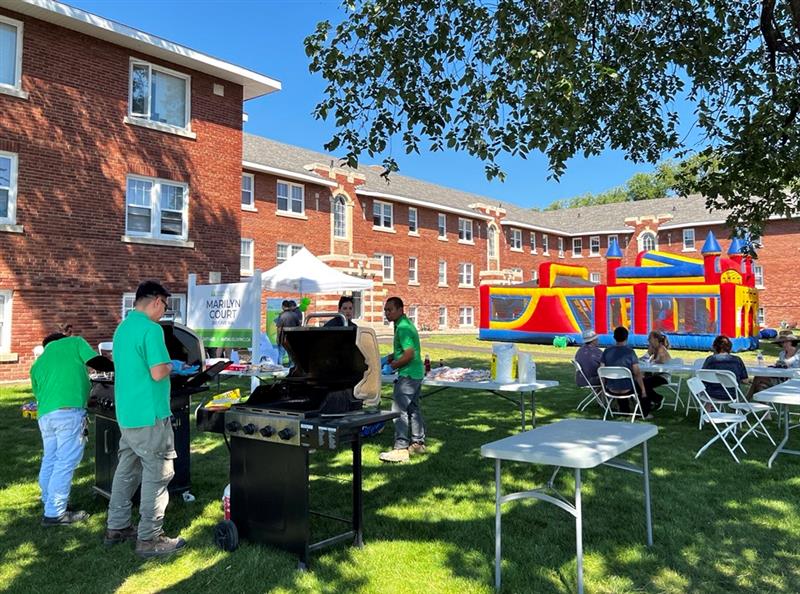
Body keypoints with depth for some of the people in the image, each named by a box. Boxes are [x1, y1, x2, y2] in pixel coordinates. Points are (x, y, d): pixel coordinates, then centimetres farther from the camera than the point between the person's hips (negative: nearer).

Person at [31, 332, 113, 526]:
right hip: (69, 412, -7)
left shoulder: (37, 364, 26)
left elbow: (38, 393, 25)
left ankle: (50, 505, 30)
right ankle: (54, 514, 0)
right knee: (66, 463, -2)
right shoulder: (74, 342, 12)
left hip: (45, 415, 7)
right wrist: (117, 366, 15)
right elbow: (97, 362, 0)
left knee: (49, 461, 19)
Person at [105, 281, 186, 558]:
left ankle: (116, 528, 29)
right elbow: (158, 373, -23)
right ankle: (149, 539, 6)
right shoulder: (151, 329, -17)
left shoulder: (122, 328, 12)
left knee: (126, 470, 18)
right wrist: (170, 367, -2)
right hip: (149, 416, -9)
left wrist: (162, 365, 18)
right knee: (157, 473, 0)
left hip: (126, 413, 9)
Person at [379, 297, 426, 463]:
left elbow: (409, 354, -24)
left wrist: (395, 365, -9)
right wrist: (394, 355, 10)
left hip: (408, 374, -11)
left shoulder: (403, 328, -18)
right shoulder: (406, 323, 14)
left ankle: (401, 449, -7)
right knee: (413, 408, 17)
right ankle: (418, 443, 26)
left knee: (399, 410, -8)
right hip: (416, 373, 11)